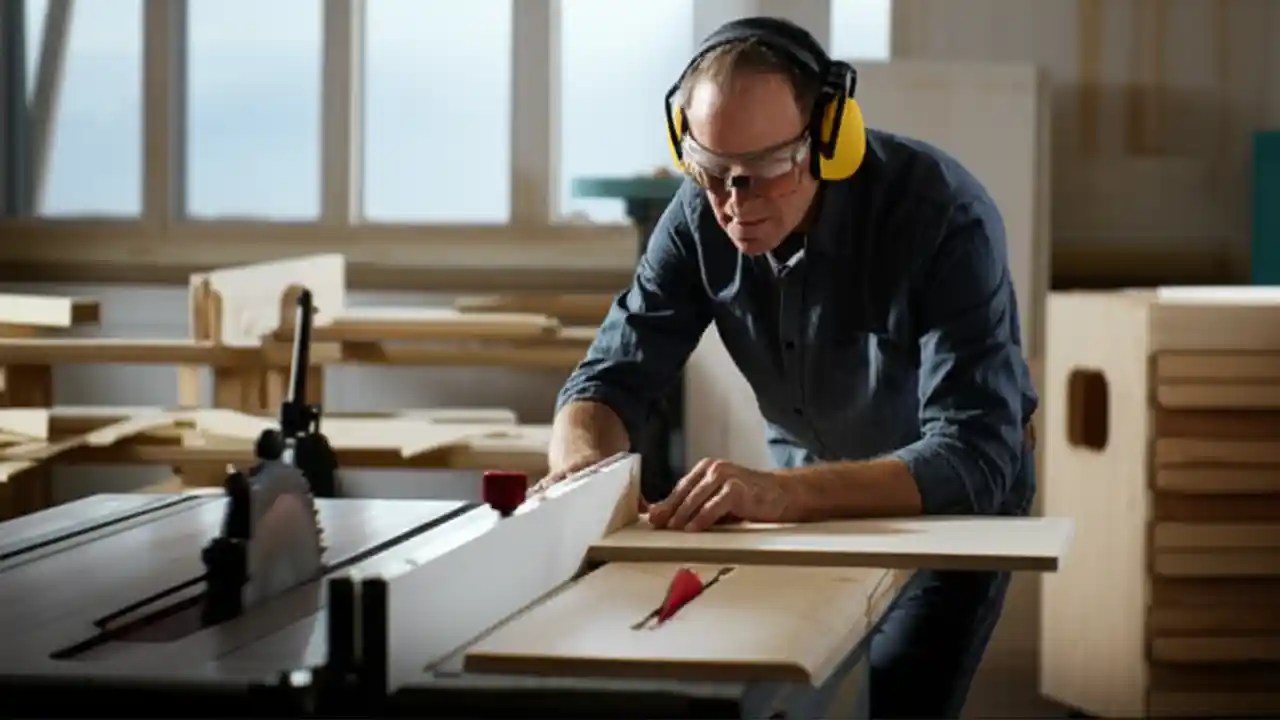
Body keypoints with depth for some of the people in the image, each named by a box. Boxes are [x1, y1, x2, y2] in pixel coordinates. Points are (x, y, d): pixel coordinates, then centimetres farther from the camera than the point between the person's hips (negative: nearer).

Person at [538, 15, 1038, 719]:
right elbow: (611, 377, -14)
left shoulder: (942, 215, -32)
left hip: (957, 491, -4)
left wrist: (784, 493, -54)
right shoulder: (701, 215, -18)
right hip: (812, 487, 4)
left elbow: (972, 458, -39)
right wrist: (582, 463, -39)